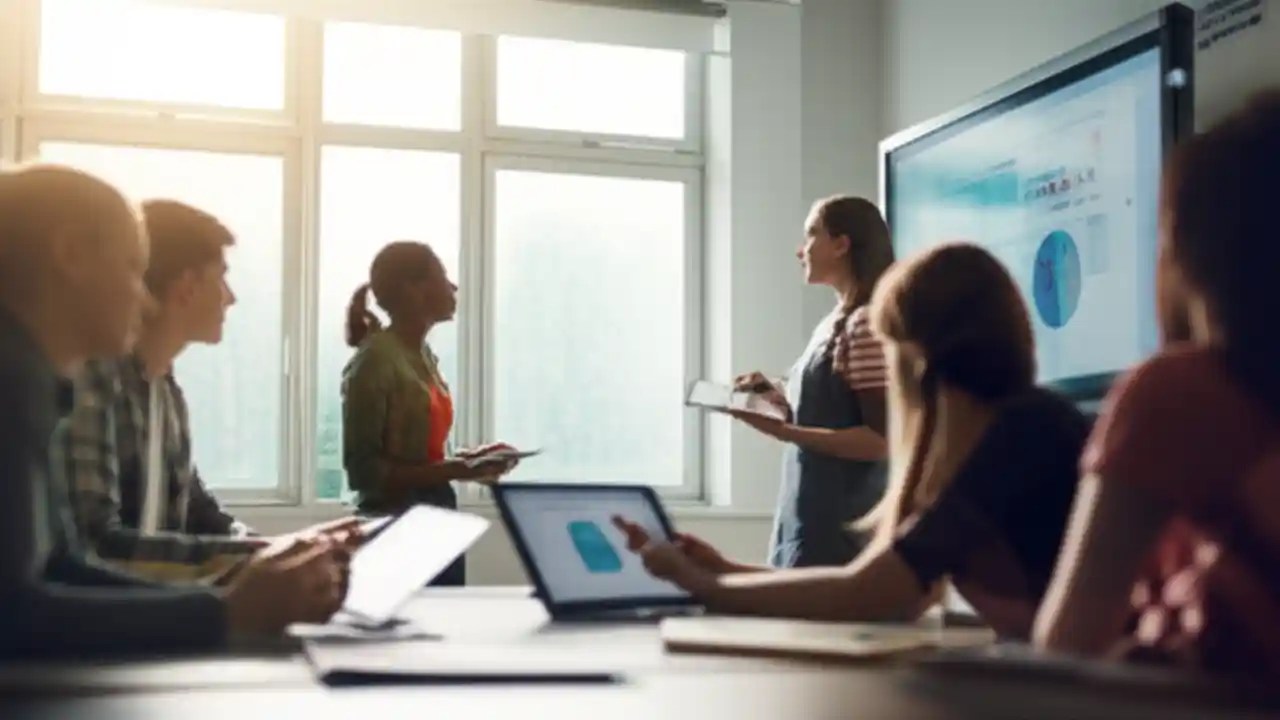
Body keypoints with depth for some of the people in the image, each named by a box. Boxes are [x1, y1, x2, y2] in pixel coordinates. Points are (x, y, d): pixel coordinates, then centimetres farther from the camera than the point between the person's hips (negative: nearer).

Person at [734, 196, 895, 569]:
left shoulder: (868, 323, -13)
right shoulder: (836, 323, 14)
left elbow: (879, 440, -18)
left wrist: (782, 432, -21)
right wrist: (778, 400, 5)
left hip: (842, 529, -9)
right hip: (810, 523, 9)